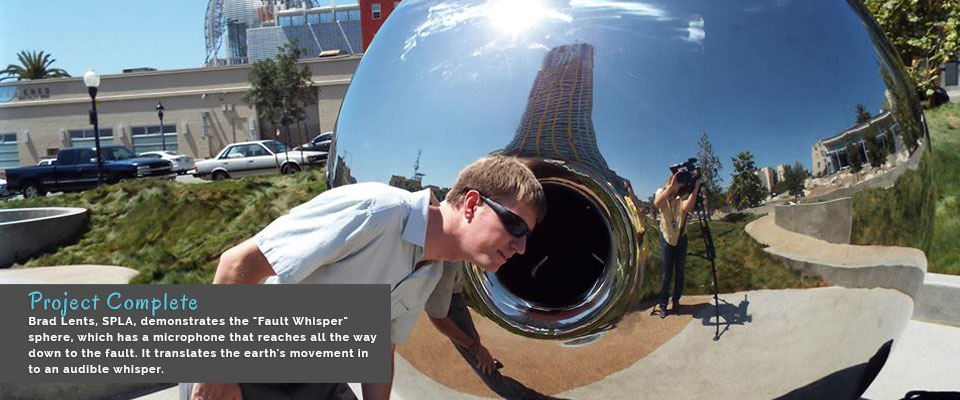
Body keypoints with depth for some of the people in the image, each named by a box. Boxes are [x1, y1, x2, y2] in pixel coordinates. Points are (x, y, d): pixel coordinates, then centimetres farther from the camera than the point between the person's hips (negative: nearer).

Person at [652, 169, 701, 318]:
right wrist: (671, 186, -38)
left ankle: (676, 301, 21)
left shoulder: (684, 195, -11)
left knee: (679, 271, 8)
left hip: (681, 237, 2)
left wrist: (696, 187, -38)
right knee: (667, 273, -2)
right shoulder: (662, 191, -11)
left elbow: (687, 208, -35)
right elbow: (657, 204, -35)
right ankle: (662, 304, 8)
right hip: (667, 237, -1)